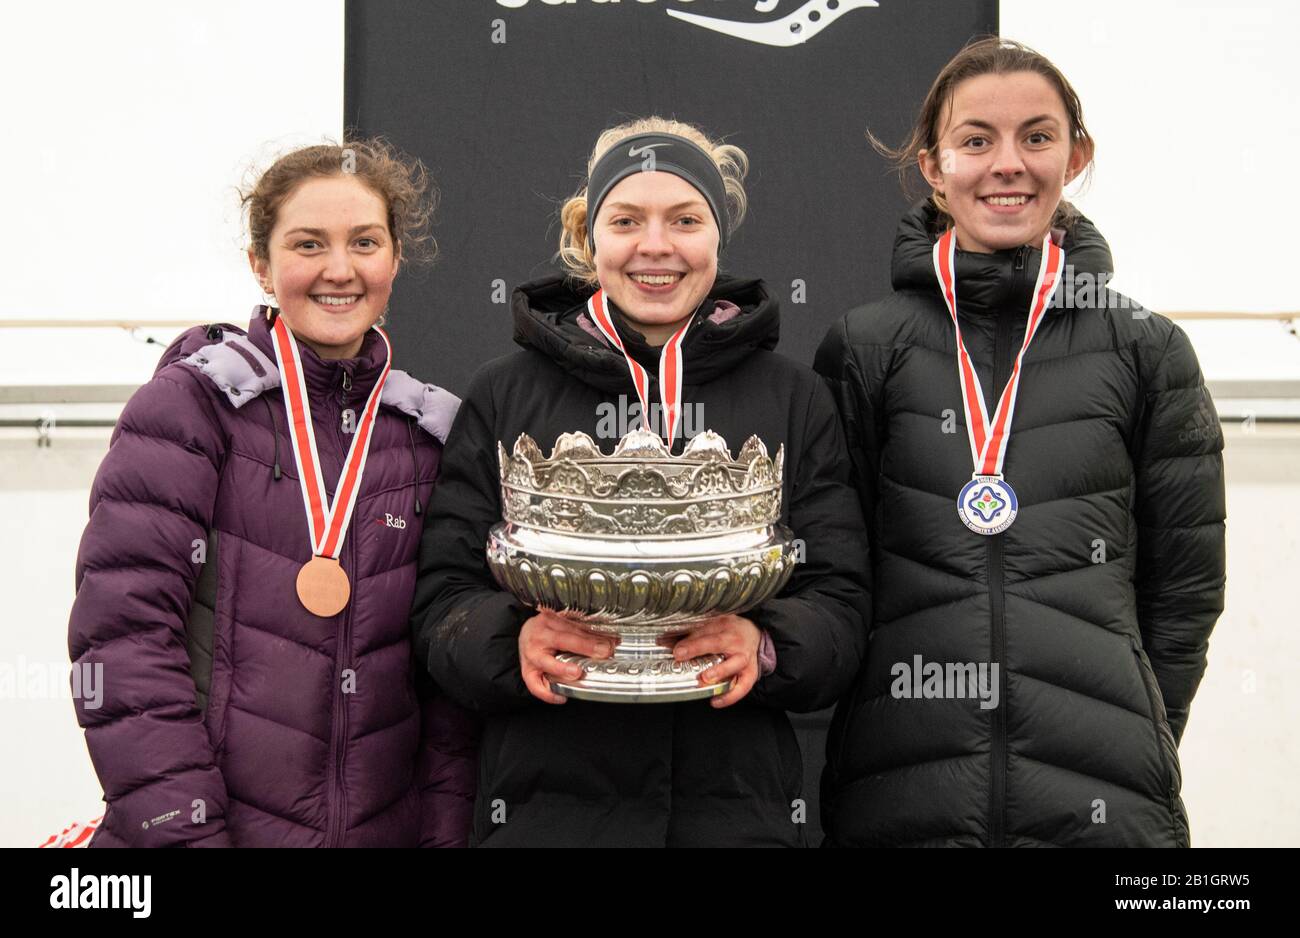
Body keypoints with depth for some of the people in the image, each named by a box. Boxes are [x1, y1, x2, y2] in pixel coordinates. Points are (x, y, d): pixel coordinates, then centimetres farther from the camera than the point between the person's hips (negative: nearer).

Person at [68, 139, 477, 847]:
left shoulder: (430, 430, 5)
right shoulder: (191, 403, -6)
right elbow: (124, 628, -13)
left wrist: (444, 828, -1)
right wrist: (182, 830, -18)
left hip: (382, 828, 4)